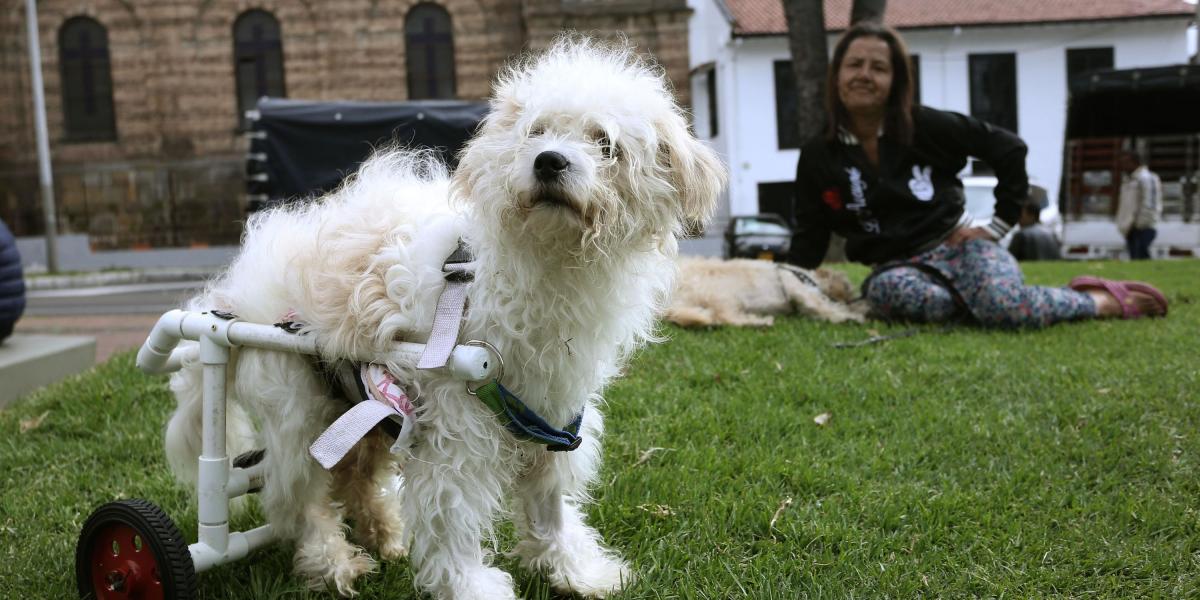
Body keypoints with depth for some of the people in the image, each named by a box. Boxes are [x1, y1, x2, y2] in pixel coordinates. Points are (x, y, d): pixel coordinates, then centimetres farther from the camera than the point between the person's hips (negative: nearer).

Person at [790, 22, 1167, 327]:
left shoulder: (924, 125, -4)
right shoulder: (817, 158, 2)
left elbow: (1008, 148, 3)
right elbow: (810, 238, 5)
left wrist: (1000, 225, 0)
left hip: (958, 246, -1)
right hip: (899, 267, 1)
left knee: (1007, 307, -34)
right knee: (885, 291, -39)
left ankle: (1107, 300, -5)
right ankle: (984, 297, -15)